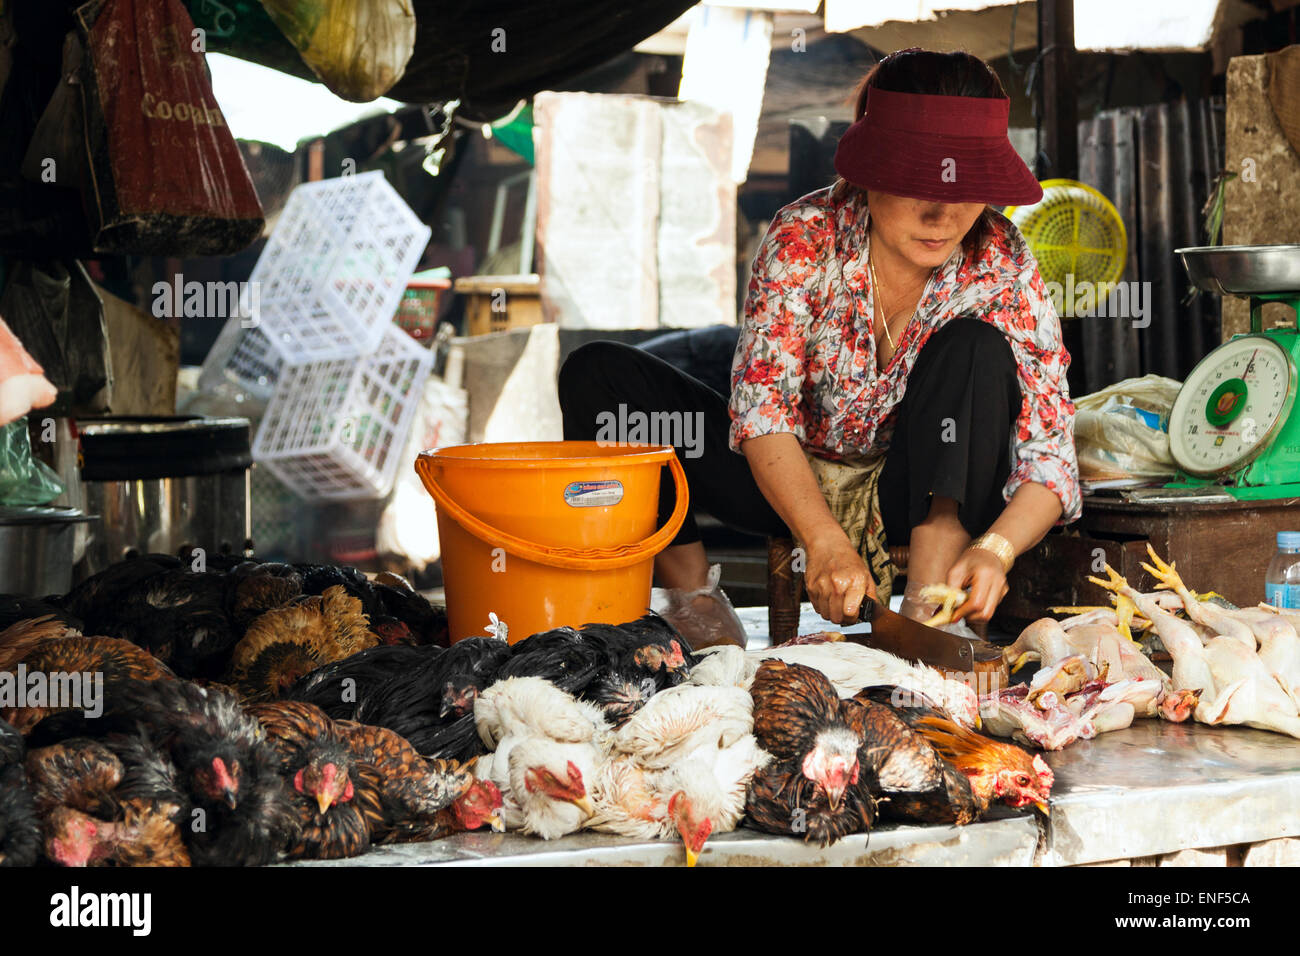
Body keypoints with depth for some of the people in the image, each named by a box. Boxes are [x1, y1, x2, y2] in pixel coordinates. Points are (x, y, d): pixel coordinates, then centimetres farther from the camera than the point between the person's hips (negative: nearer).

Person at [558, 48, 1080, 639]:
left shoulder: (1004, 267, -18)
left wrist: (995, 548, -42)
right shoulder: (805, 237, -20)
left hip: (928, 494, 0)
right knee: (598, 374, -17)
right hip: (791, 483, 1)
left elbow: (1050, 455, -20)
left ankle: (931, 590, -36)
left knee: (976, 348, -29)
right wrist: (824, 542, -42)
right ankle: (687, 591, -19)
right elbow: (762, 405, -26)